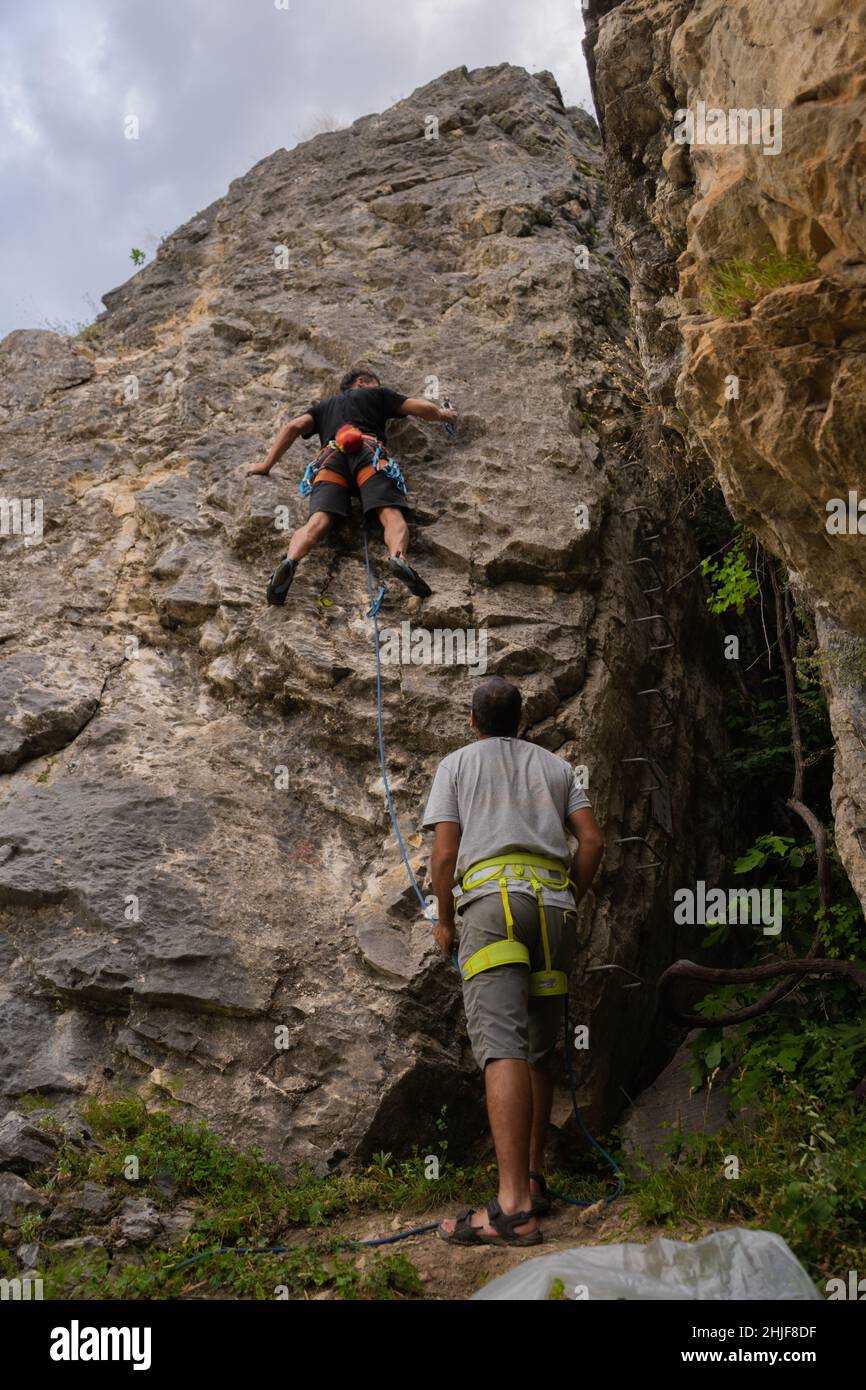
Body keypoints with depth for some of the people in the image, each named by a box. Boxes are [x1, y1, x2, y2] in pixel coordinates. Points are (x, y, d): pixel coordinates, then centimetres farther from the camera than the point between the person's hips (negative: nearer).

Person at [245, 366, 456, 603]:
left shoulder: (323, 405, 39)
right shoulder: (376, 394, 33)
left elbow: (294, 426, 22)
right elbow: (423, 408, 30)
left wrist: (266, 465, 25)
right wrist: (442, 413, 52)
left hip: (331, 457, 2)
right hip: (368, 451, -2)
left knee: (318, 522, -18)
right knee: (391, 515, -18)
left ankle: (289, 562, -47)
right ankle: (398, 556, -50)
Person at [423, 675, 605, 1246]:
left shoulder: (456, 764, 16)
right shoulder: (555, 765, 24)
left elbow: (444, 853, 6)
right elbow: (592, 840, 12)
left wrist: (444, 921, 18)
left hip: (491, 897, -4)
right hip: (553, 901, 5)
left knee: (502, 1045, -17)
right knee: (539, 1051, 15)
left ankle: (514, 1206, -27)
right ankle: (533, 1179, 19)